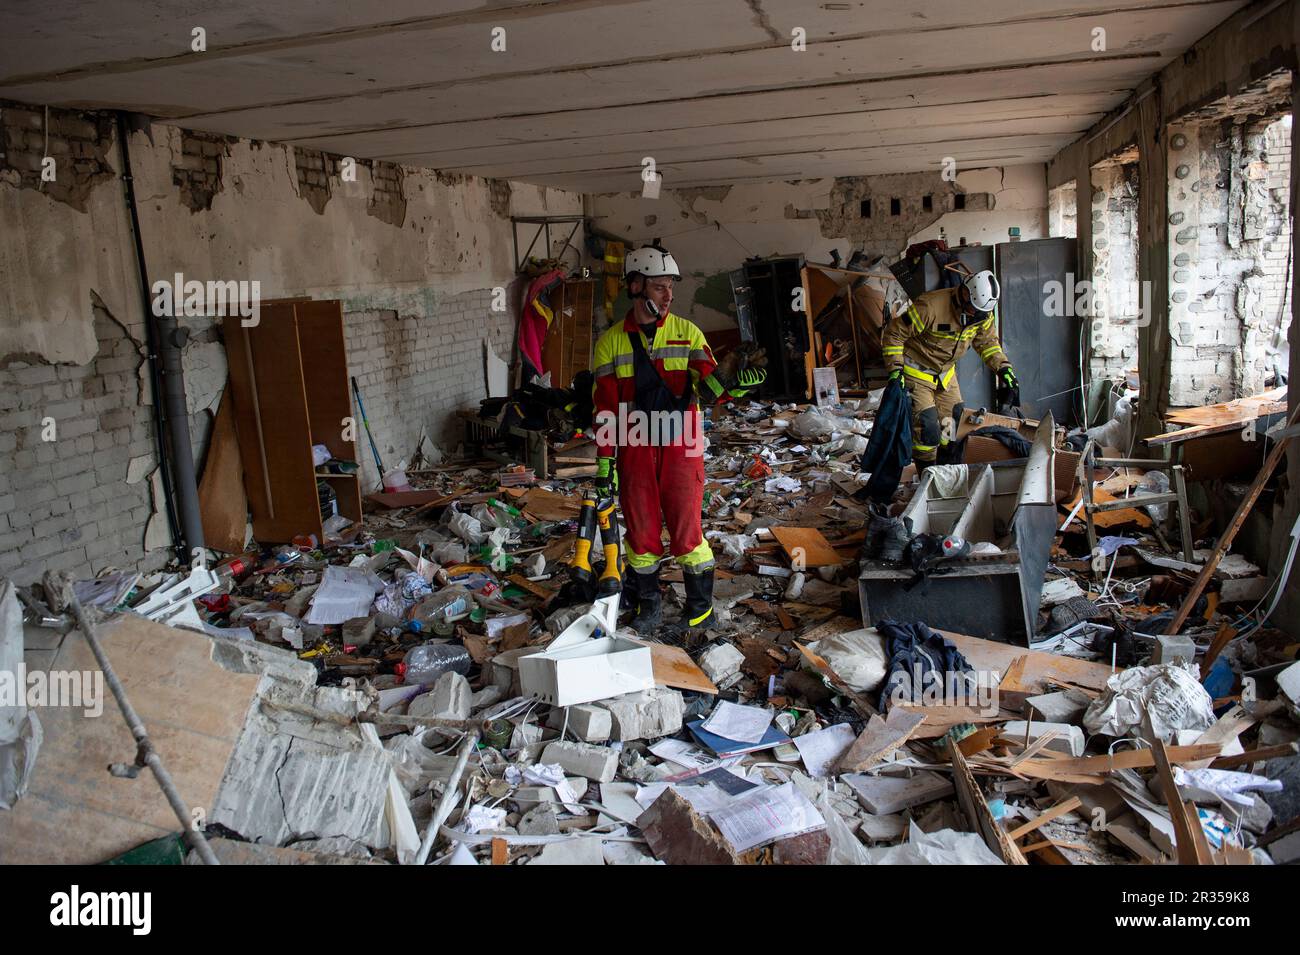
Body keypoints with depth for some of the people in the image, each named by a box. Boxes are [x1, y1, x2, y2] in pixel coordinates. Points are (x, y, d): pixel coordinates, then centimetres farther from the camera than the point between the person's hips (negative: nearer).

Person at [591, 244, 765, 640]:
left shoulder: (687, 333, 2)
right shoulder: (611, 342, 3)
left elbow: (707, 388, -9)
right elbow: (605, 408, 3)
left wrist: (729, 377, -31)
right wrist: (603, 463, 0)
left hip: (680, 447, -1)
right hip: (634, 450, 1)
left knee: (686, 532, 0)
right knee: (642, 532, 9)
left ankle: (701, 610, 17)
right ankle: (647, 604, 29)